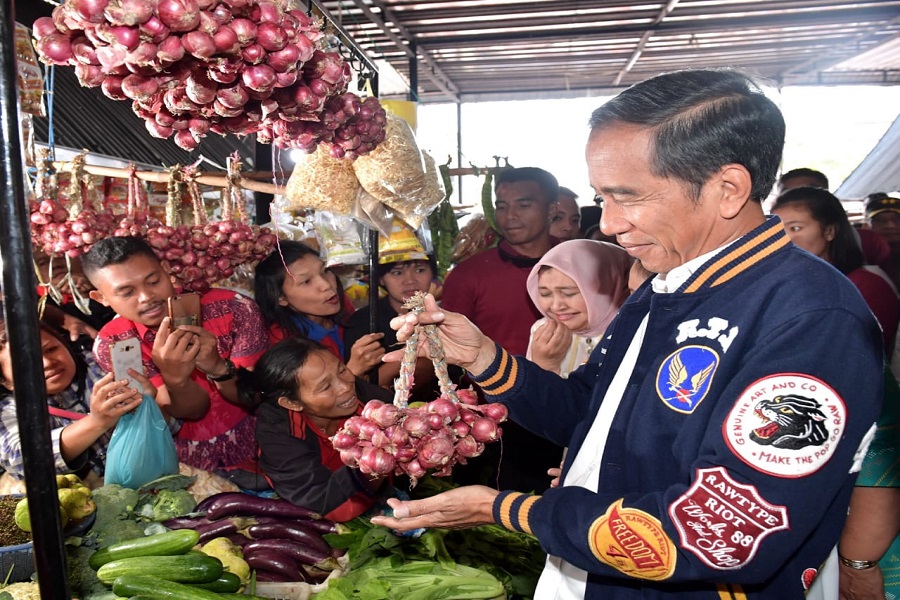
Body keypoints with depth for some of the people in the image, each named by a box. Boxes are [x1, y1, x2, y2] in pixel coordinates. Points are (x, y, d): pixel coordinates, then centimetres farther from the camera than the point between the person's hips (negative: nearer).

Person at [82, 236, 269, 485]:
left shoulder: (233, 309, -14)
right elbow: (192, 411, -11)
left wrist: (218, 367, -32)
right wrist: (174, 378, -34)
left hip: (260, 449, -1)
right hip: (186, 465, 2)